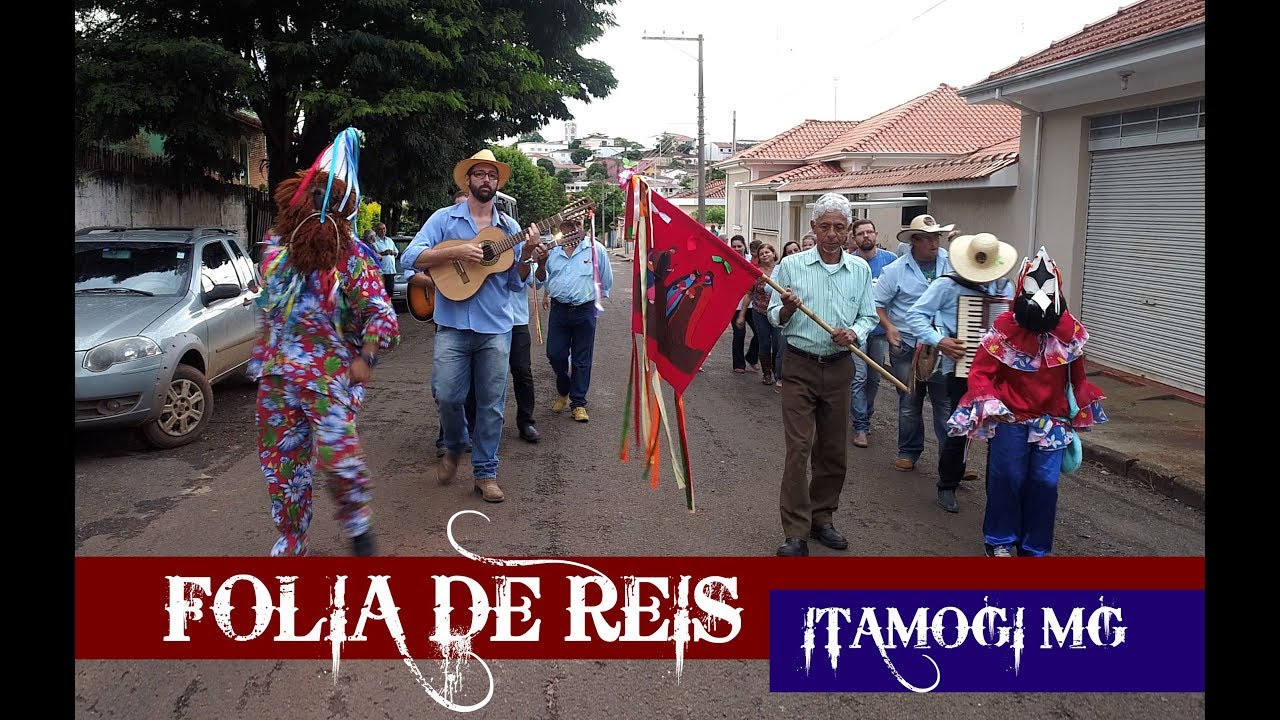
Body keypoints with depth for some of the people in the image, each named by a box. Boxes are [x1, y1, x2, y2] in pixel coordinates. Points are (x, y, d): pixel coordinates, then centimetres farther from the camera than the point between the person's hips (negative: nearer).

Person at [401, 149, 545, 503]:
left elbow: (516, 282, 10)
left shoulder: (508, 227, 10)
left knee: (491, 403, 5)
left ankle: (485, 472, 17)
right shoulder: (445, 218, 3)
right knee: (447, 395, -8)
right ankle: (454, 446, 23)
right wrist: (456, 251, -17)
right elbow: (411, 257, -7)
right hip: (453, 325, -2)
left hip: (496, 327, 2)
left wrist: (526, 254, -8)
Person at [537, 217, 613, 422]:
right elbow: (542, 280, 12)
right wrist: (541, 265, -7)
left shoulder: (596, 249, -3)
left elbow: (606, 280, 7)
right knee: (555, 354, 2)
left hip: (584, 311, -2)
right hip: (559, 309, 3)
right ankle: (563, 392, 28)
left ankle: (578, 403, 12)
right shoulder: (552, 251, 6)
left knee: (582, 359, 3)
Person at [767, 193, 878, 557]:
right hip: (800, 366, -3)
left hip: (839, 367, 3)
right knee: (798, 449, -7)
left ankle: (822, 518, 27)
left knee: (834, 451, 11)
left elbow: (868, 316, 10)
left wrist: (854, 333, -12)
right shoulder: (791, 266, -1)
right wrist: (787, 308, -21)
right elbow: (775, 319, 2)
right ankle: (796, 533, -2)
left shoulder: (860, 269, 7)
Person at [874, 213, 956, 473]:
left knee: (946, 402, 1)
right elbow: (877, 304, 3)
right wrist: (889, 326, -11)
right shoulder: (895, 270, -3)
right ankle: (908, 452, 26)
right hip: (906, 346, 0)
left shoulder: (951, 263, 0)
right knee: (909, 404, 11)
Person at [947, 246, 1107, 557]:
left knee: (1045, 484, 1)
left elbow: (1076, 377, 11)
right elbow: (979, 373, -9)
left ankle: (1034, 547, 18)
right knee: (1007, 480, 2)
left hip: (1052, 422, 3)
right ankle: (999, 542, 22)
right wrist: (991, 404, -24)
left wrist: (1079, 415, 17)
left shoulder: (1070, 330, 0)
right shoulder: (1005, 328, -10)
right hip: (1010, 419, -3)